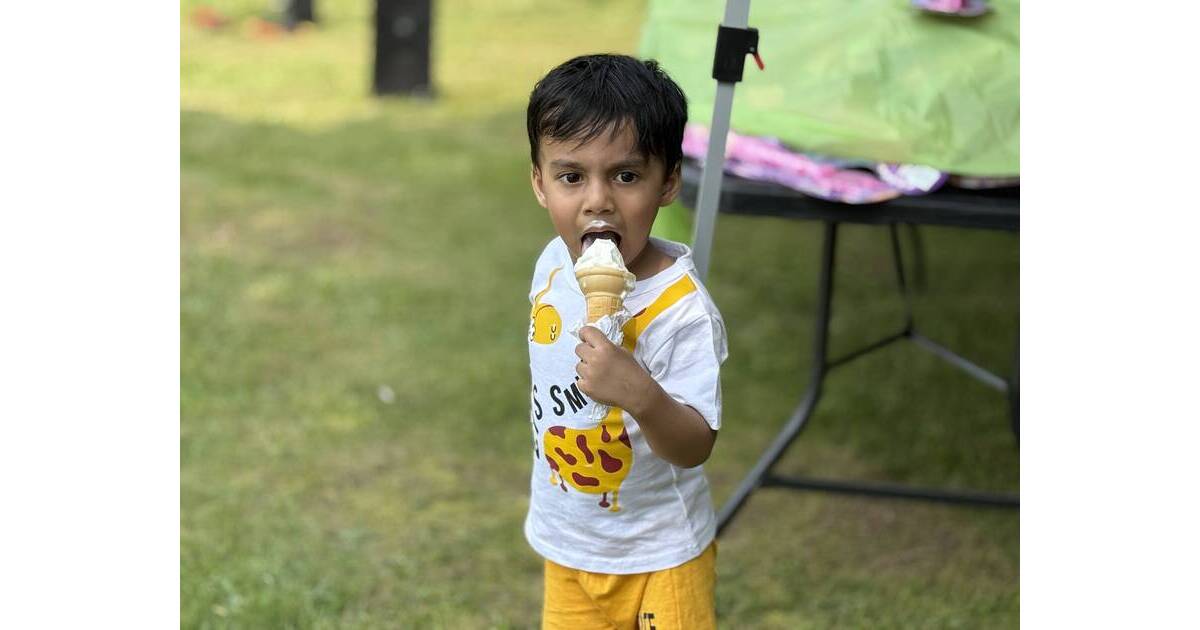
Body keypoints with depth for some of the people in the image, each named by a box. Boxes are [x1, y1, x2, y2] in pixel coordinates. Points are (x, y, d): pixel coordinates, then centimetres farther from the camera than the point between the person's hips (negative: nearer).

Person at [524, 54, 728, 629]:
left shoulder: (680, 310, -29)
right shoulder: (554, 264, -8)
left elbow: (694, 447, -27)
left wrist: (642, 396, -46)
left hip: (658, 554, -6)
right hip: (568, 539, 6)